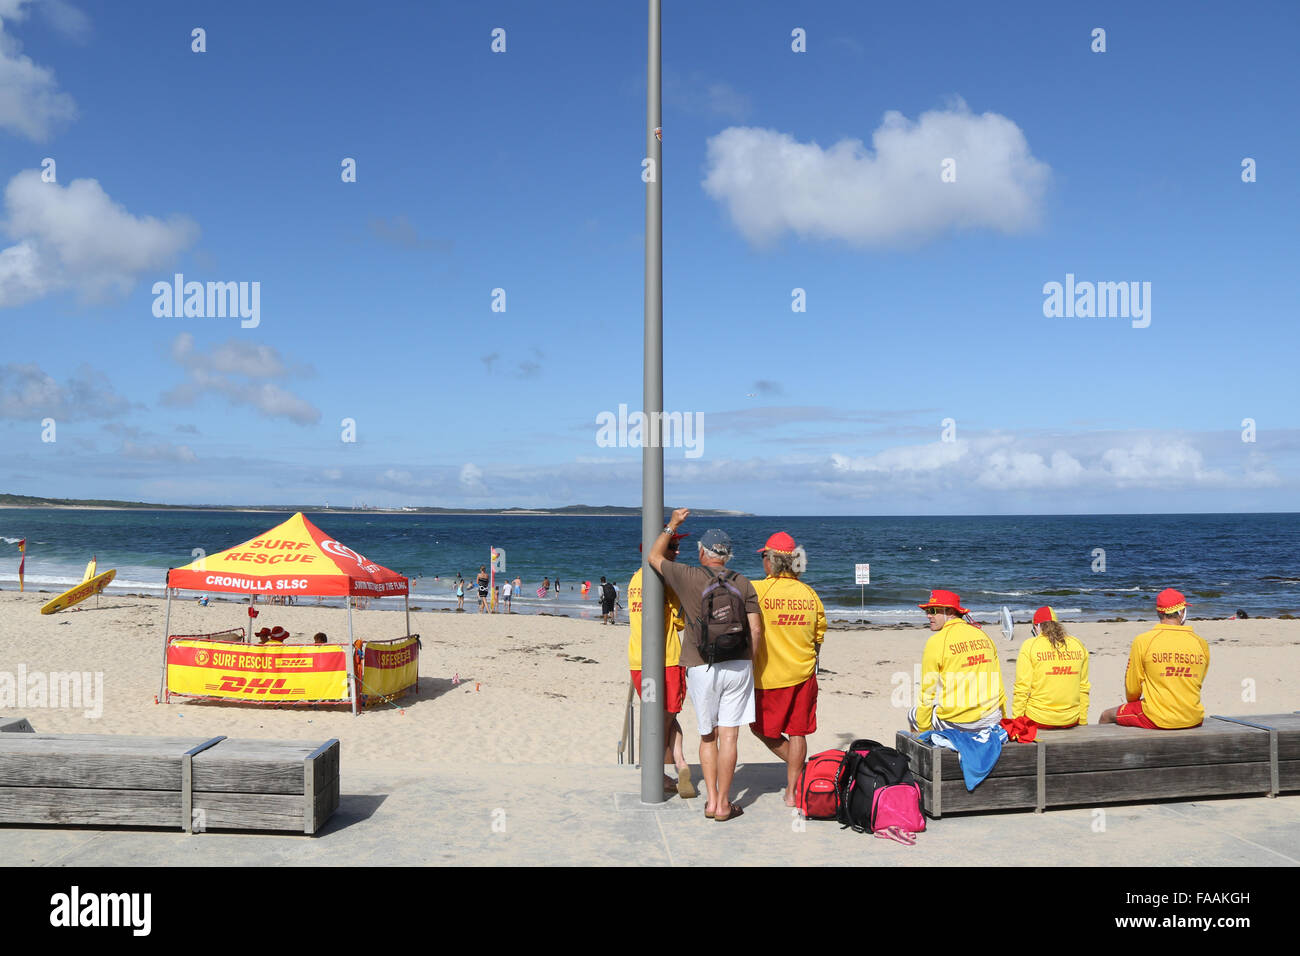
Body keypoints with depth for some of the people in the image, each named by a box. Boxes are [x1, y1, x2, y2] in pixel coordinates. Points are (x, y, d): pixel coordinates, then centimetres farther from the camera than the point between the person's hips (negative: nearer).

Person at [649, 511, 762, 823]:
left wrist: (672, 525, 22)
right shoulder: (743, 584, 3)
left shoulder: (689, 578, -4)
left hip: (702, 668, -1)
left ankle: (712, 800, 14)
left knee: (707, 736, 14)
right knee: (728, 736, 3)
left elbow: (655, 557, 11)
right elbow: (756, 629, -1)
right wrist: (746, 662, 12)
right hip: (738, 667, 1)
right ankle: (723, 804, 7)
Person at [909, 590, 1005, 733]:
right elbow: (998, 684, 13)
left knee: (913, 714, 21)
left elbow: (928, 693, -6)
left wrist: (922, 731, 2)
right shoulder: (983, 635, 8)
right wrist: (1001, 721, 24)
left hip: (955, 724, -5)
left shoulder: (936, 642, -10)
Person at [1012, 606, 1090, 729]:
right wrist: (1082, 721, 21)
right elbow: (1083, 688, 12)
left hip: (1039, 719, -4)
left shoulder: (1030, 645, -5)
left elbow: (1022, 689, -8)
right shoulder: (1078, 645, 8)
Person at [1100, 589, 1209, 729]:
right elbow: (1197, 683, 14)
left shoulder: (1143, 640, -10)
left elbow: (1132, 689, -2)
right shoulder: (1201, 643, 0)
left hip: (1157, 720, -5)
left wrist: (1132, 702, 20)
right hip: (1193, 720, 5)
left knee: (1107, 716, 16)